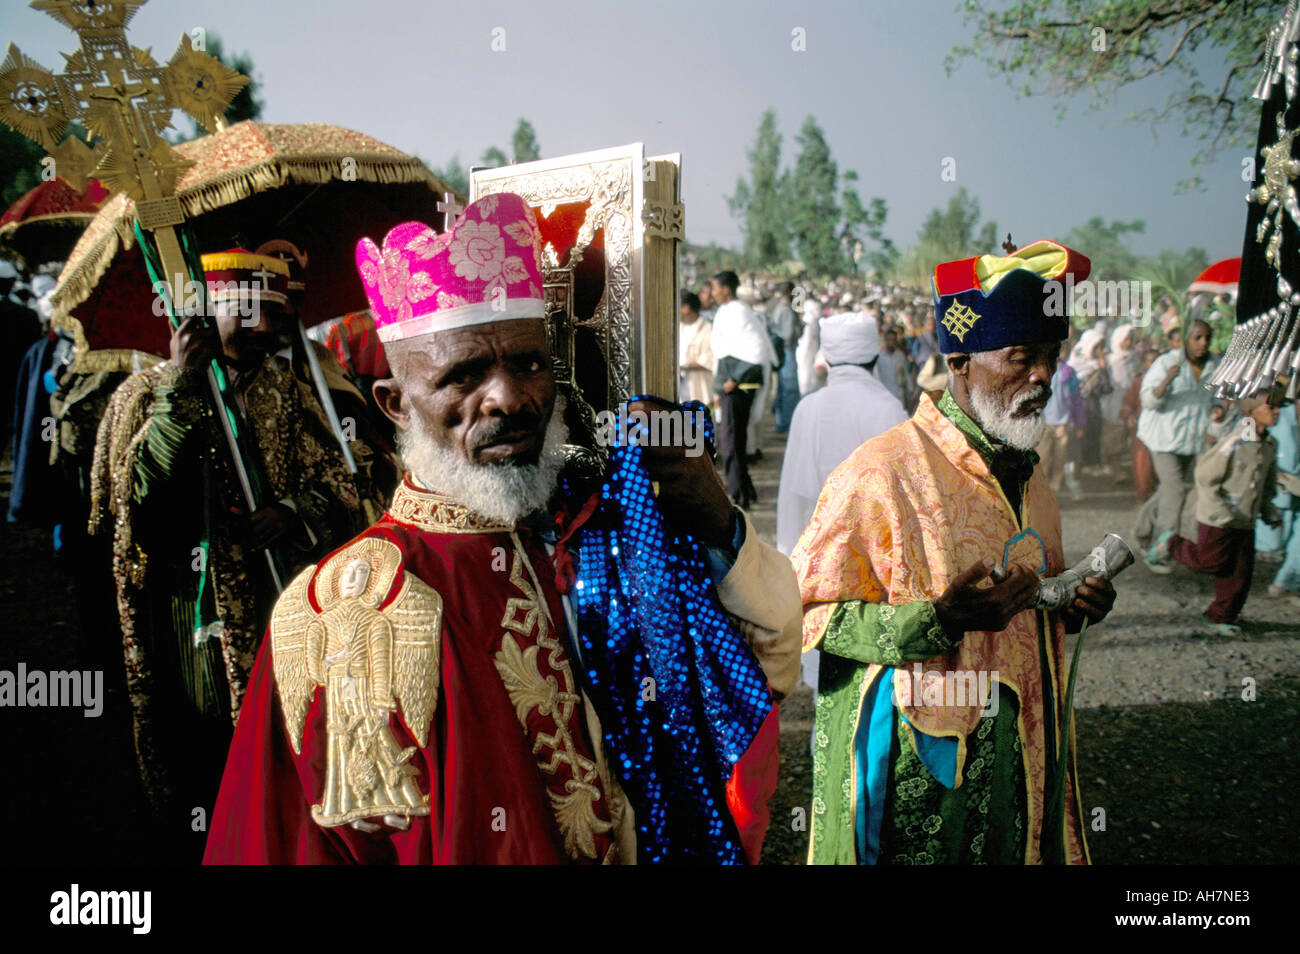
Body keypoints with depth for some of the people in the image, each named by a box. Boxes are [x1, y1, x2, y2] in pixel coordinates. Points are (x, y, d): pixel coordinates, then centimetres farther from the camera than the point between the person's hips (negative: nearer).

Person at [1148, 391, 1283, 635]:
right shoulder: (1234, 444, -19)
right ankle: (1171, 543, 24)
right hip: (1218, 521, -7)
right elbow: (1206, 477, -16)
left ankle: (1221, 617, 22)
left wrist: (1270, 512, 13)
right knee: (1209, 562, -1)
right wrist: (1221, 512, -19)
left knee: (1241, 572, 7)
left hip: (1246, 521, 7)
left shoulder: (1270, 445, 5)